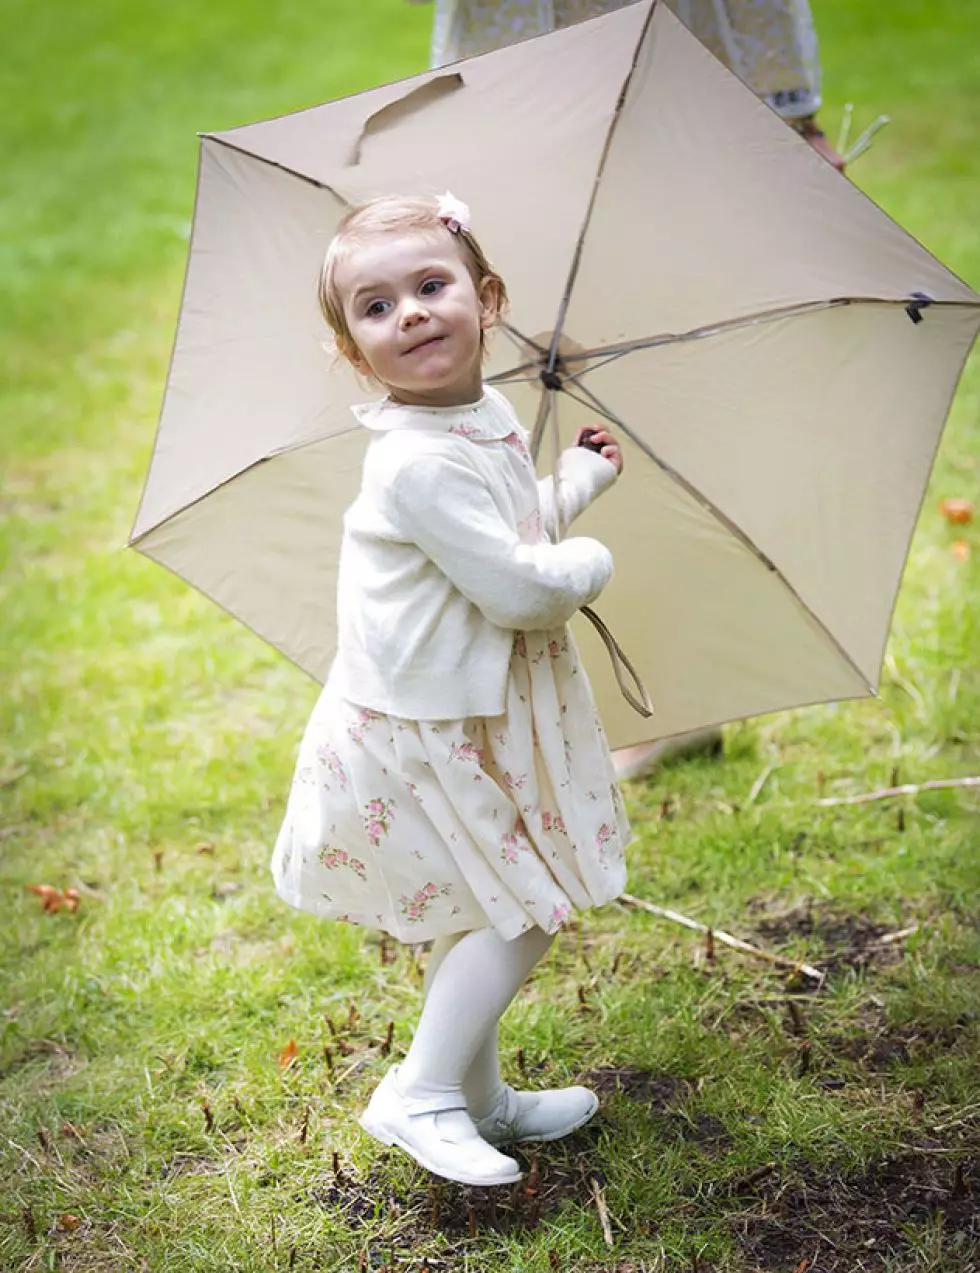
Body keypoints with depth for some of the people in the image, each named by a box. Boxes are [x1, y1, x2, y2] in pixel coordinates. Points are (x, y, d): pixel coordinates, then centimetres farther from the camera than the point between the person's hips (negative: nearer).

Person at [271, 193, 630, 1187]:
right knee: (522, 909, -2)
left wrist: (582, 474, 31)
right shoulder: (421, 462, -27)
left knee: (485, 918, 20)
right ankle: (419, 1096, 8)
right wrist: (594, 566, -10)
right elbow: (519, 589, -28)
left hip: (480, 715, 10)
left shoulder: (490, 415, 5)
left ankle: (480, 1096, 36)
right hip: (425, 731, -10)